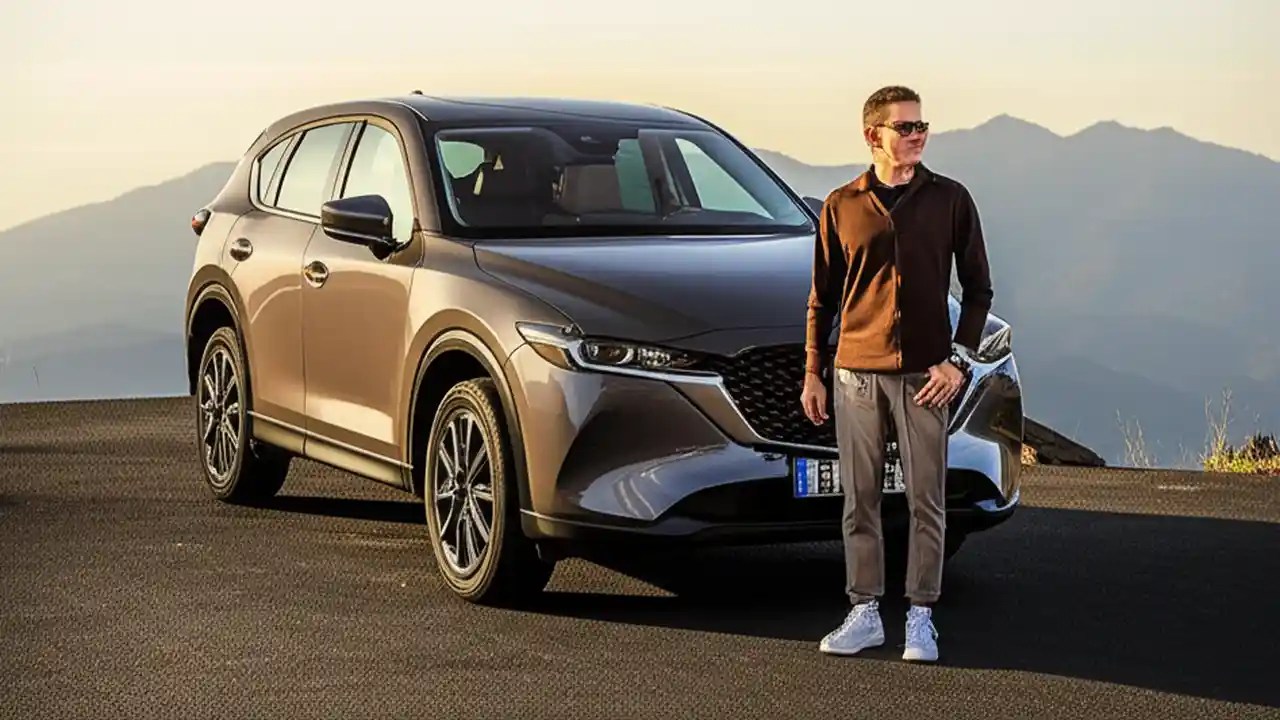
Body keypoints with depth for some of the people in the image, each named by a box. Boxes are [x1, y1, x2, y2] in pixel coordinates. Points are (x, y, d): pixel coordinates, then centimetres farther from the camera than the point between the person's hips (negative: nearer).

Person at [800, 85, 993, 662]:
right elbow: (823, 297, 11)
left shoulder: (949, 200, 3)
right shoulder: (841, 207, 6)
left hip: (924, 374, -1)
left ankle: (920, 619, 7)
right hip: (855, 371, 1)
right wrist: (812, 374, 8)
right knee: (859, 500, 5)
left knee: (926, 500, 0)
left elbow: (977, 288, 7)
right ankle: (865, 613, 14)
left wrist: (958, 359, -4)